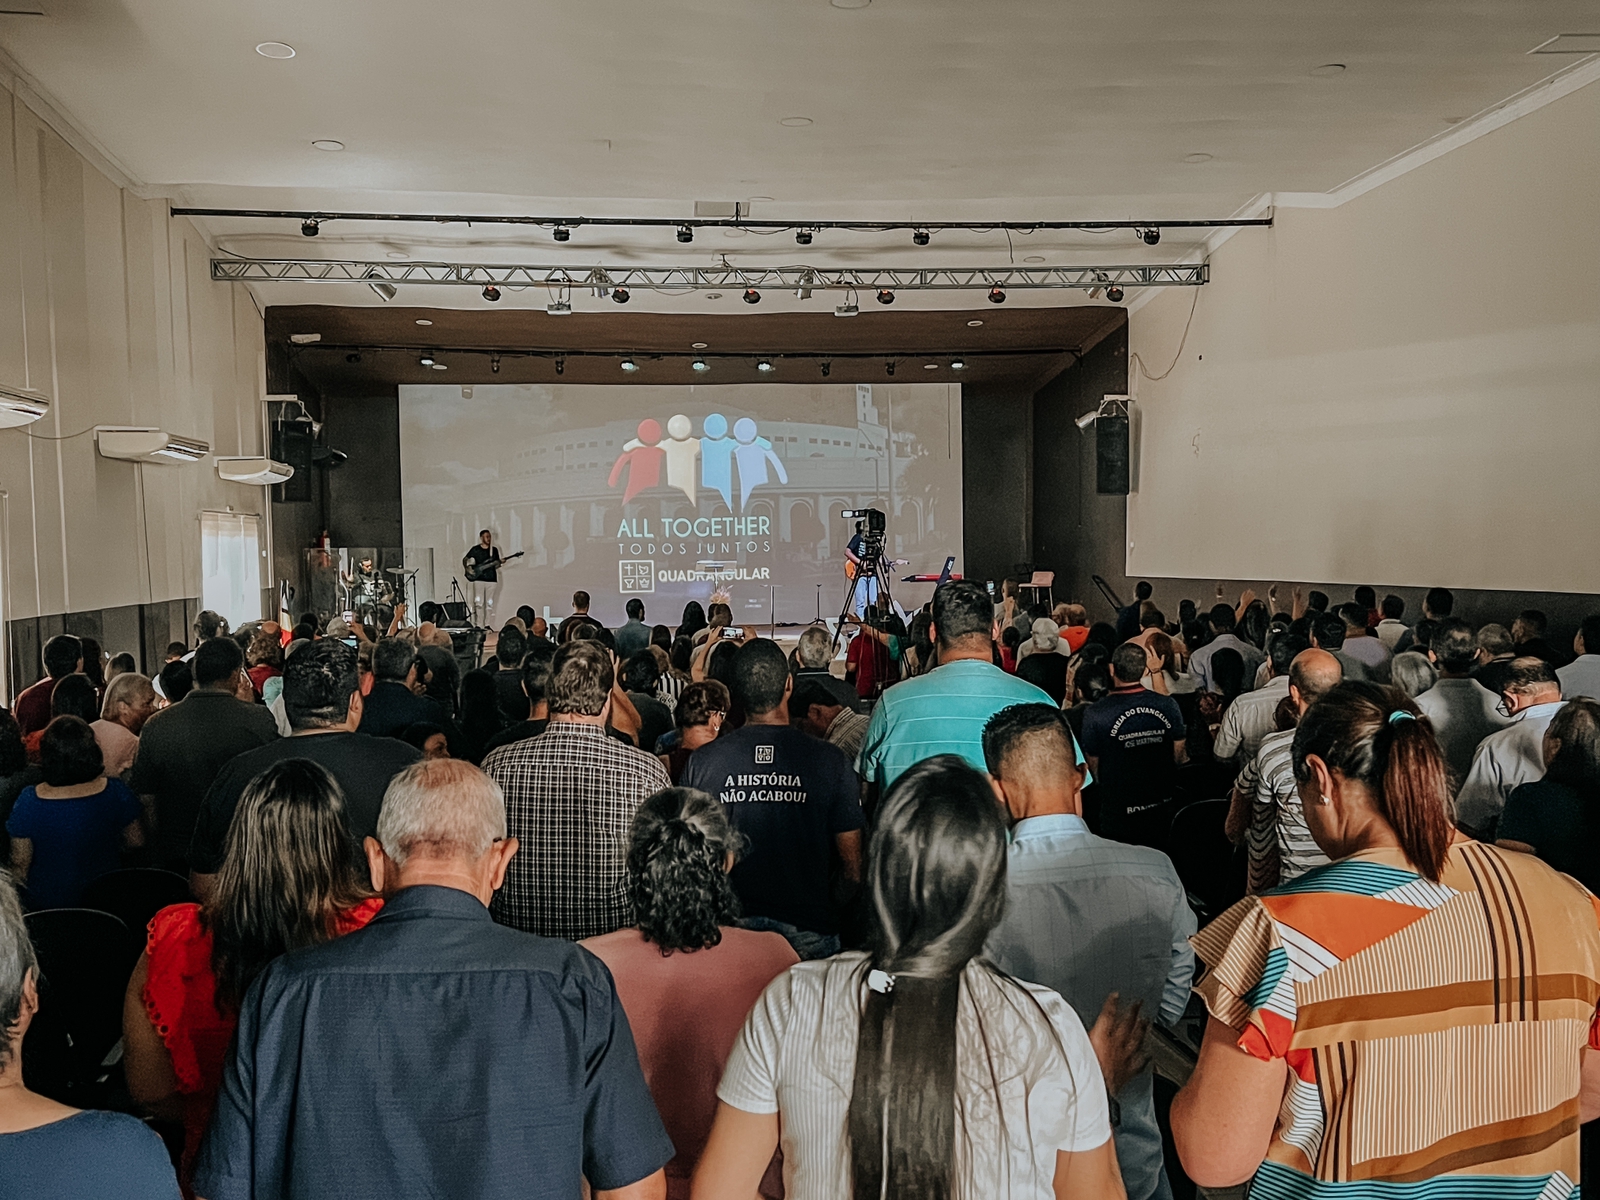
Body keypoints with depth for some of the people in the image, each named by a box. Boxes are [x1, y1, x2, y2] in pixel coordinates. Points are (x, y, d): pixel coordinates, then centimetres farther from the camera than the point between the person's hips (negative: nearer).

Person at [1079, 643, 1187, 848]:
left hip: (1118, 814, -3)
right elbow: (1178, 756, 4)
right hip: (1162, 807, 3)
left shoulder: (1096, 714, -19)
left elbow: (1093, 766, -7)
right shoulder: (1168, 705, -10)